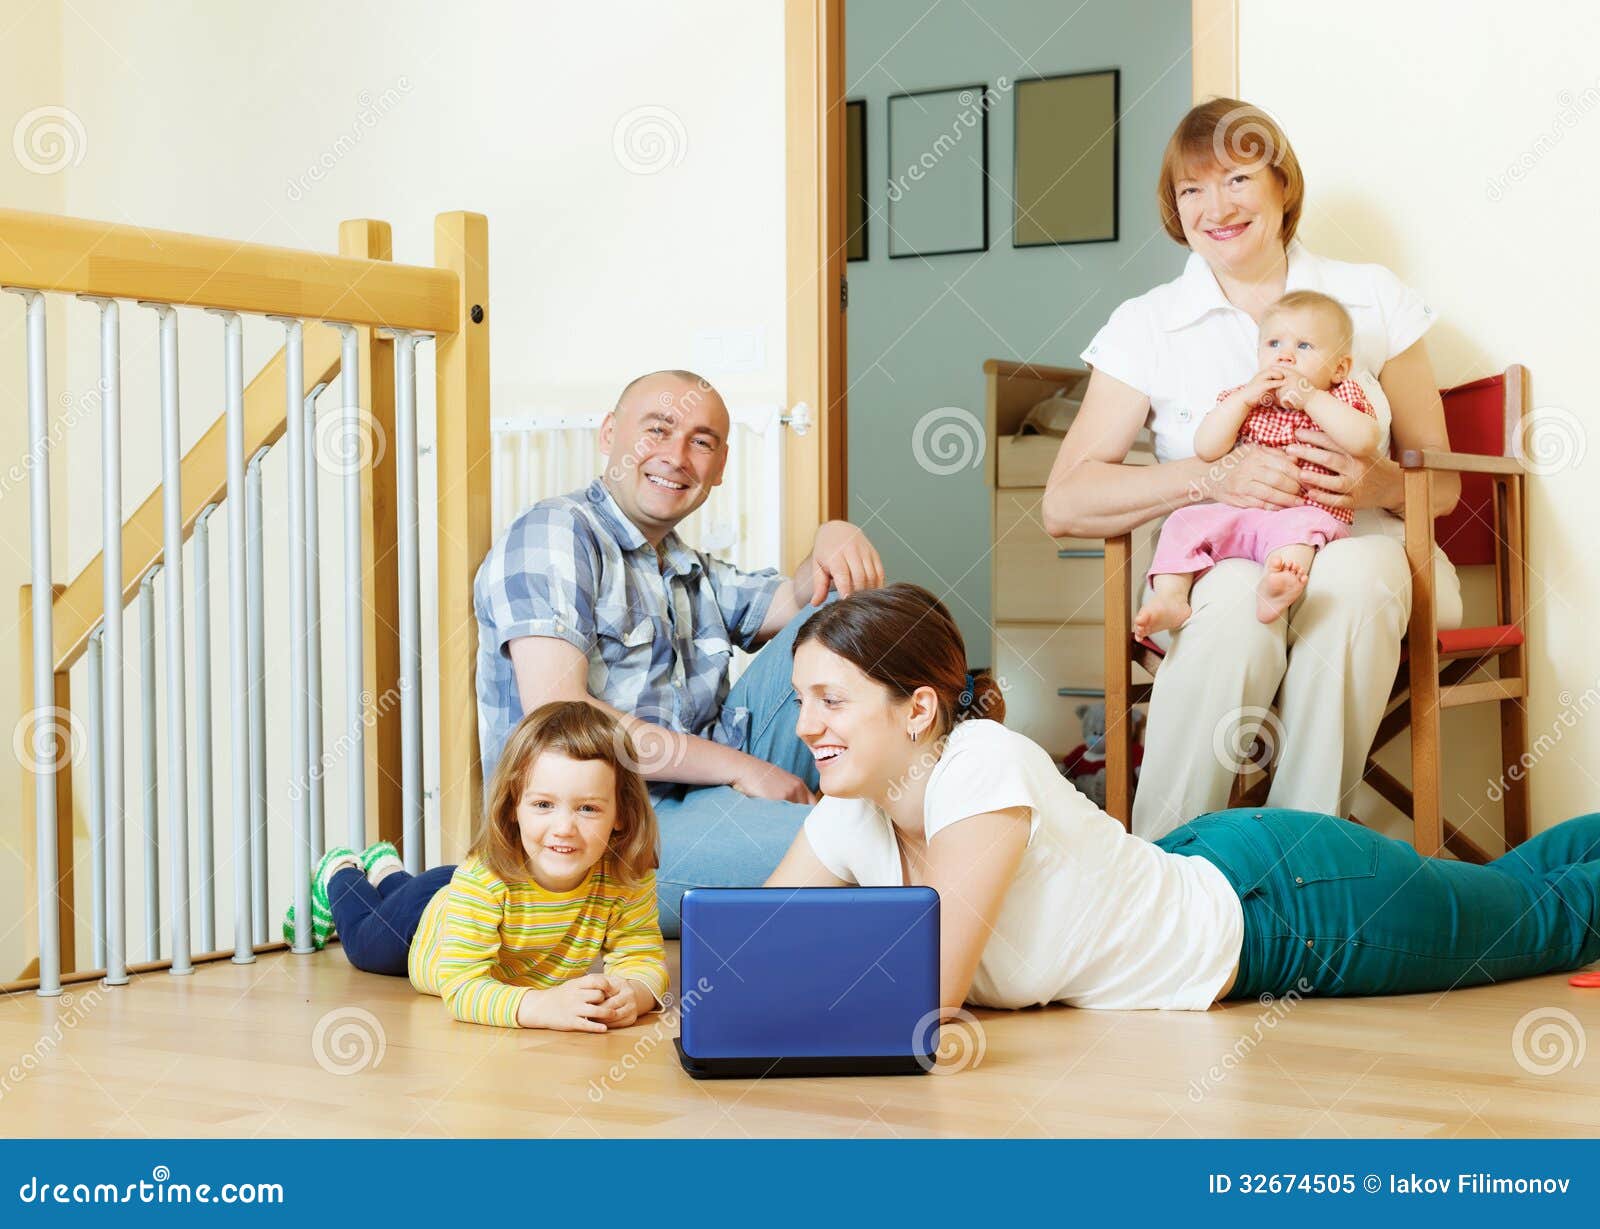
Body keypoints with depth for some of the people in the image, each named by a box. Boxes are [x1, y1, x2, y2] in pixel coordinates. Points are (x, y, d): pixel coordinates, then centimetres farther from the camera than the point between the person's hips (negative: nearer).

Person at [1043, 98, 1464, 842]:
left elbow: (1442, 482, 11)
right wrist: (1214, 477, -19)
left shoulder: (1373, 300, 11)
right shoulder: (1147, 327, 7)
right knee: (1237, 610, -38)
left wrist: (1378, 483, -15)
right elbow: (1064, 505, -3)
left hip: (1351, 538, 1)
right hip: (1216, 553, -1)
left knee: (1351, 590, -37)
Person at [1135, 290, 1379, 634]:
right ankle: (1169, 598, -26)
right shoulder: (1244, 401, 16)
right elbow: (1206, 449, 2)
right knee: (1184, 522, -13)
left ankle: (1271, 590, -61)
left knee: (1295, 526, -36)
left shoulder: (1343, 398, 7)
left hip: (1311, 513, -4)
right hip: (1239, 514, 5)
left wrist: (1309, 397, -16)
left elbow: (1364, 441, -15)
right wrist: (1245, 398, -6)